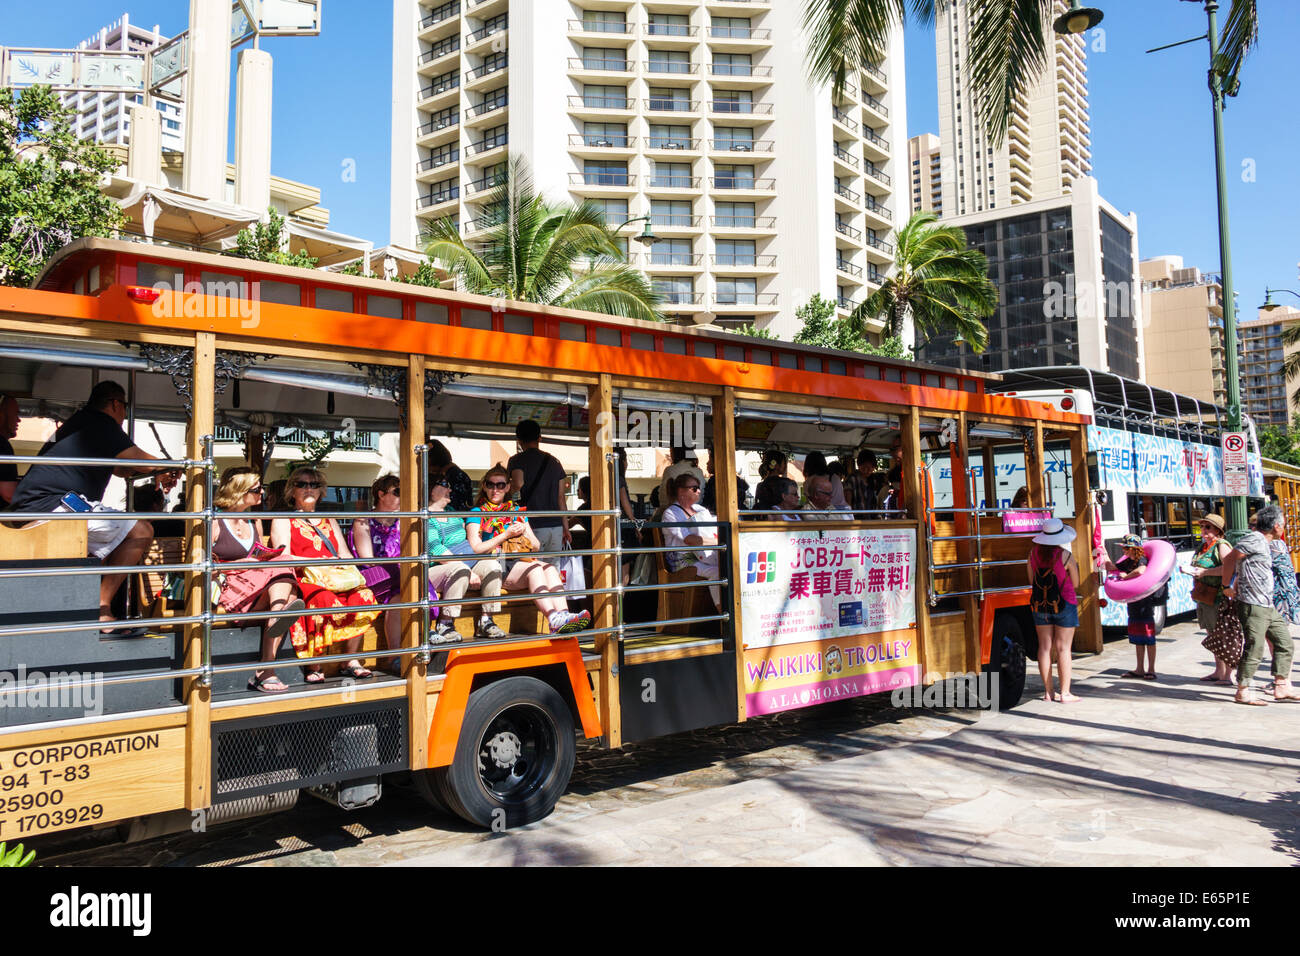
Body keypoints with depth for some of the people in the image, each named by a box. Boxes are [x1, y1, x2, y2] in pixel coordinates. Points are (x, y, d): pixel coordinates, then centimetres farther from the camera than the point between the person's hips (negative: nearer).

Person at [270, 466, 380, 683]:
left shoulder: (329, 521, 29)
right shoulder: (282, 520, 14)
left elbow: (345, 555, 22)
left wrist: (348, 567, -3)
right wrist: (317, 563, -14)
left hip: (338, 580, 4)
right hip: (303, 581, -4)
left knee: (363, 595, -28)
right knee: (324, 599, -38)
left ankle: (351, 661, -22)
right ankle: (314, 666, -28)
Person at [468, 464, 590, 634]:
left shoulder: (516, 511, 23)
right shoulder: (477, 513, 10)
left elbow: (537, 546, 21)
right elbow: (476, 549, -5)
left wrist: (525, 534, -1)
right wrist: (506, 534, -8)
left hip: (520, 561, 5)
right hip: (494, 564, -5)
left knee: (549, 568, -28)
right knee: (534, 569, -33)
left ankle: (563, 614, -48)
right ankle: (554, 621, -49)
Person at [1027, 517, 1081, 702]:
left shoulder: (1033, 552, 0)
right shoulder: (1065, 556, -13)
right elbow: (1075, 584, -3)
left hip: (1039, 604, 4)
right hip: (1064, 604, -4)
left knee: (1045, 647, 8)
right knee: (1063, 649, 1)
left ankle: (1048, 692, 12)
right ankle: (1065, 693, 3)